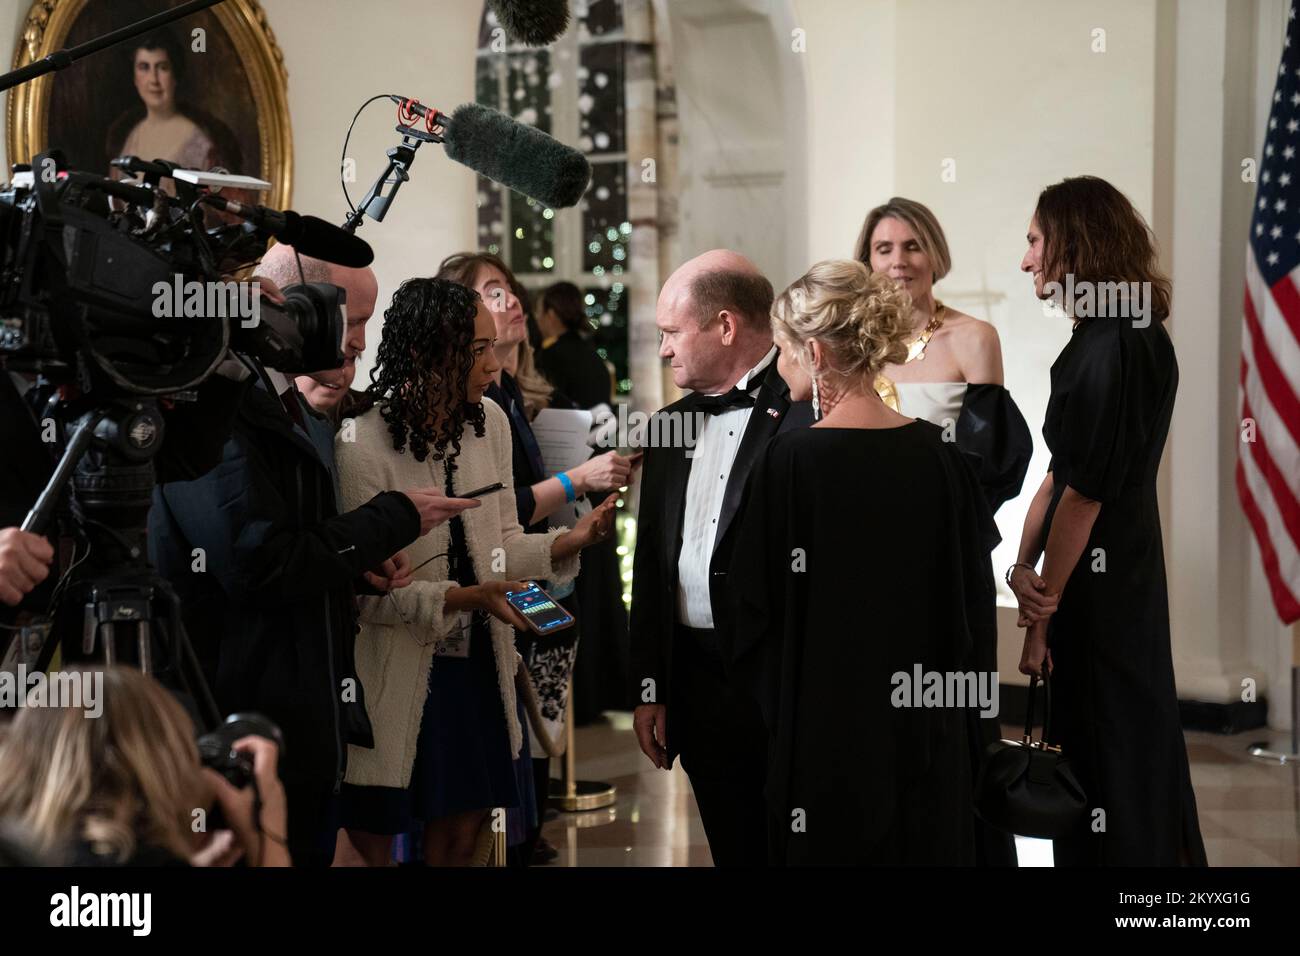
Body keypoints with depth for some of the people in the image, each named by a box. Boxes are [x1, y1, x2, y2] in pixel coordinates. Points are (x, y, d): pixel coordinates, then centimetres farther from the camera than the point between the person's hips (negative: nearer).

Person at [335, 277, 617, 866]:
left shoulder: (489, 422, 0)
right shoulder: (363, 446, -19)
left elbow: (500, 540, 8)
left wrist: (569, 541, -10)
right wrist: (469, 597, -29)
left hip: (478, 663, 6)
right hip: (400, 674, -6)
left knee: (463, 828, 14)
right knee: (376, 840, 8)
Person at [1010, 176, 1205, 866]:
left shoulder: (1111, 349, -21)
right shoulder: (1133, 335, 9)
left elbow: (1085, 493, -21)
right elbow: (1062, 471, 7)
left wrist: (1046, 609, -14)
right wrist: (1024, 564, -1)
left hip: (1098, 593, -9)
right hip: (1127, 579, 9)